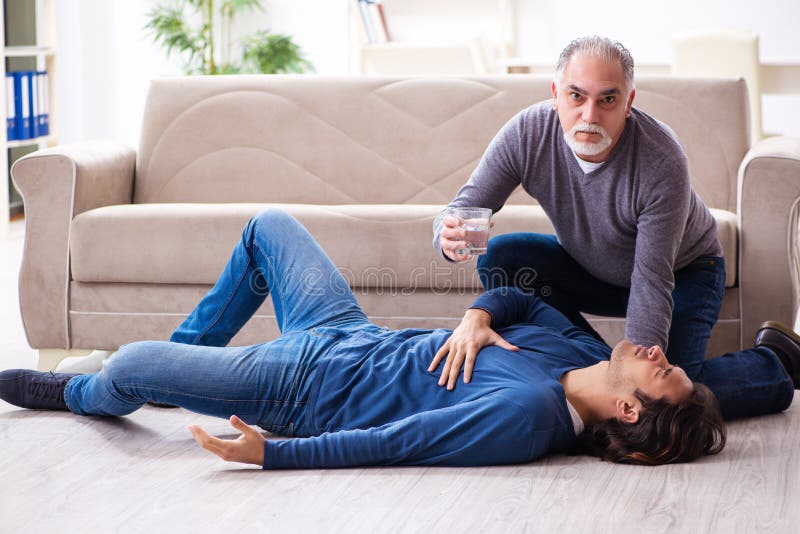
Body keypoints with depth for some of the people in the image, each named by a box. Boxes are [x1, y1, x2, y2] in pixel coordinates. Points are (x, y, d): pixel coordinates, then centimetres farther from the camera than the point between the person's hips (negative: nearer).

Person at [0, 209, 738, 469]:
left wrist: (272, 454, -32)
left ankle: (79, 394, 32)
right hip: (347, 336, 8)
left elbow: (389, 444, -35)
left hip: (305, 385, -8)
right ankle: (185, 353, 39)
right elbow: (516, 290, 6)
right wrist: (478, 316, -15)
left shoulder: (527, 415, -37)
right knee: (268, 224, 25)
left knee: (127, 367, -8)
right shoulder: (584, 353, -13)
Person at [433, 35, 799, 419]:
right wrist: (451, 236, -49)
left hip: (683, 271, -4)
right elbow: (464, 210, -24)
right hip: (589, 268, 5)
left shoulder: (662, 162, -35)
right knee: (500, 258, -21)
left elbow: (652, 282, -33)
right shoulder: (526, 134, -25)